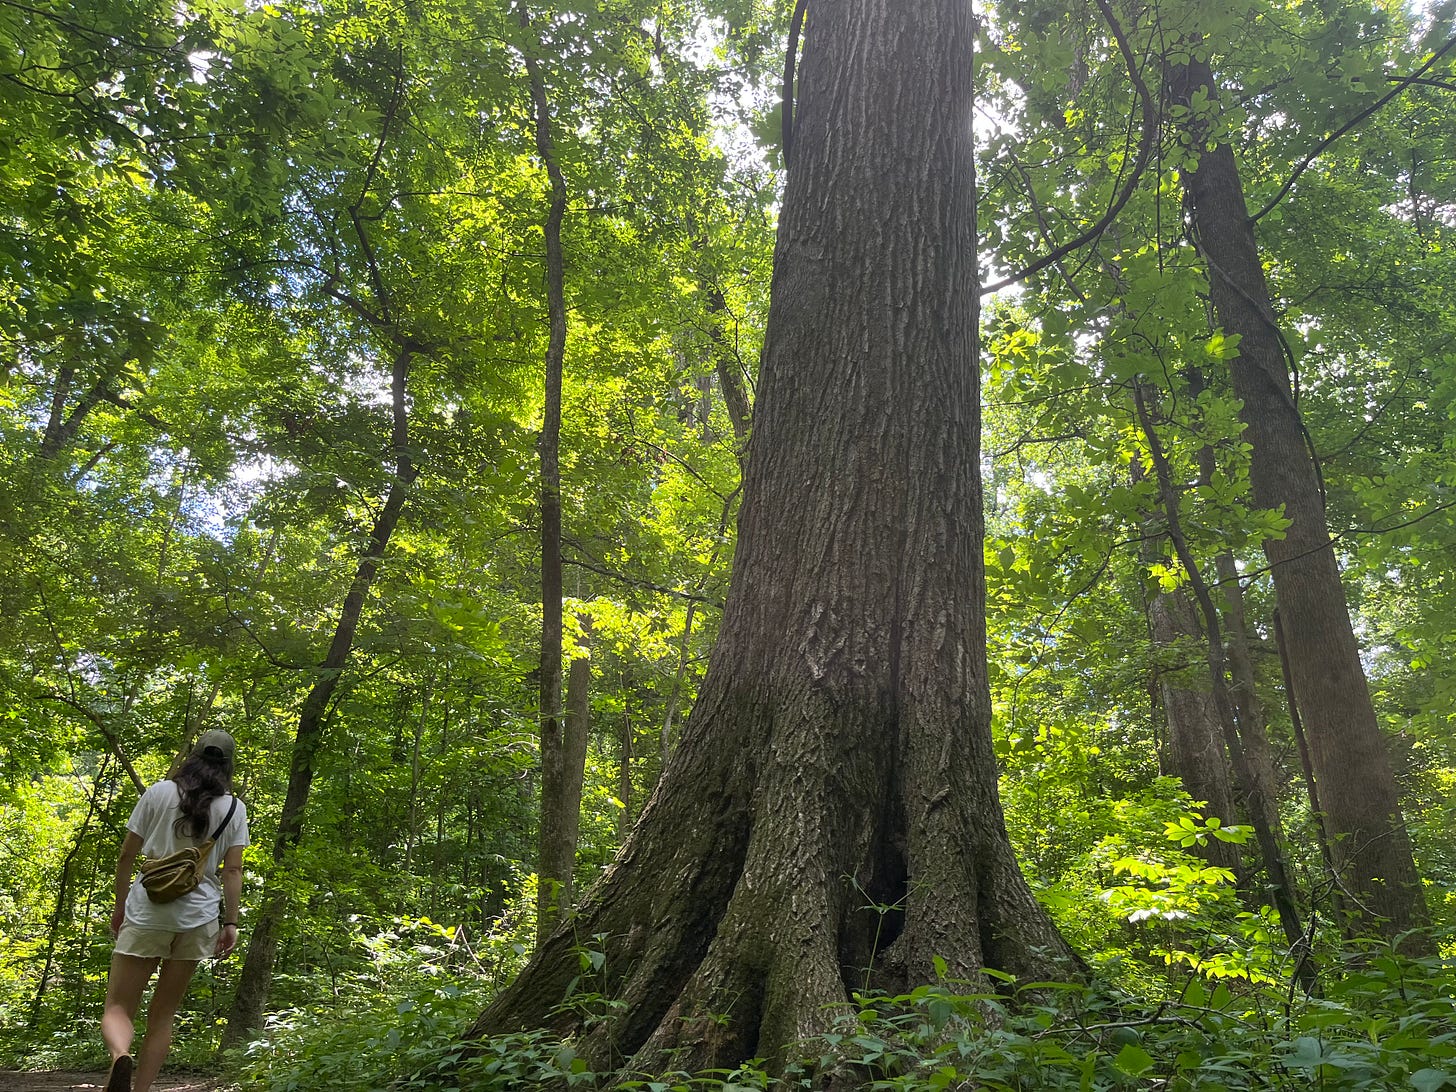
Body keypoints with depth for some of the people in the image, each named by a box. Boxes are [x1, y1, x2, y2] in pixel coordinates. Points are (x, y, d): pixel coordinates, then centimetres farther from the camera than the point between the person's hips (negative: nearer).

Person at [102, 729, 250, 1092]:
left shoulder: (159, 792, 1)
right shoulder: (234, 807, 3)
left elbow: (127, 856, 4)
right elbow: (233, 870, -1)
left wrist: (120, 907, 15)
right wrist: (231, 922, 3)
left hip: (148, 910, -2)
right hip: (199, 916, 2)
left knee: (118, 1009, 4)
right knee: (163, 1015, 13)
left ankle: (120, 1056, -26)